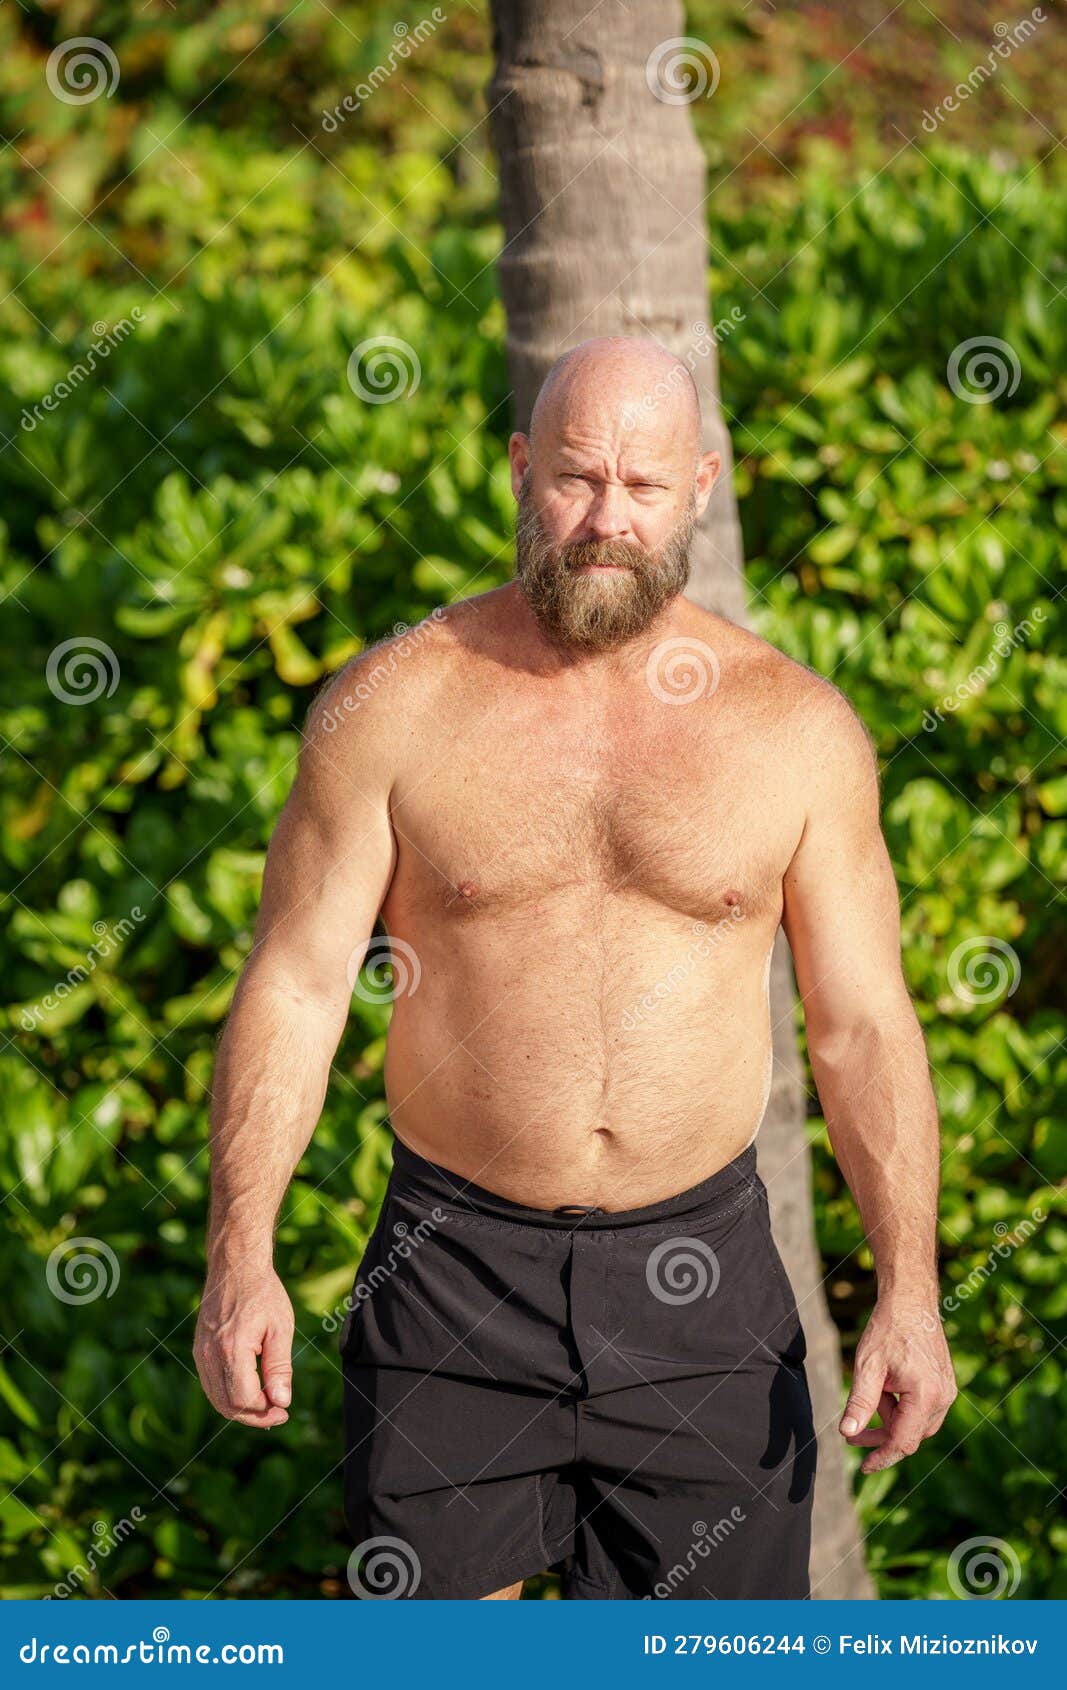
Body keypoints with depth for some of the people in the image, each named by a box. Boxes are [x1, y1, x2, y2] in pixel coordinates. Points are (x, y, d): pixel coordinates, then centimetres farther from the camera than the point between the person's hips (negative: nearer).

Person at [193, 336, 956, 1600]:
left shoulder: (795, 727, 1)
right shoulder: (393, 705, -3)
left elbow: (863, 1025, 4)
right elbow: (294, 987, -2)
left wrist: (908, 1288, -4)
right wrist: (239, 1257, -11)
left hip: (699, 1276, 1)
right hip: (452, 1278, -1)